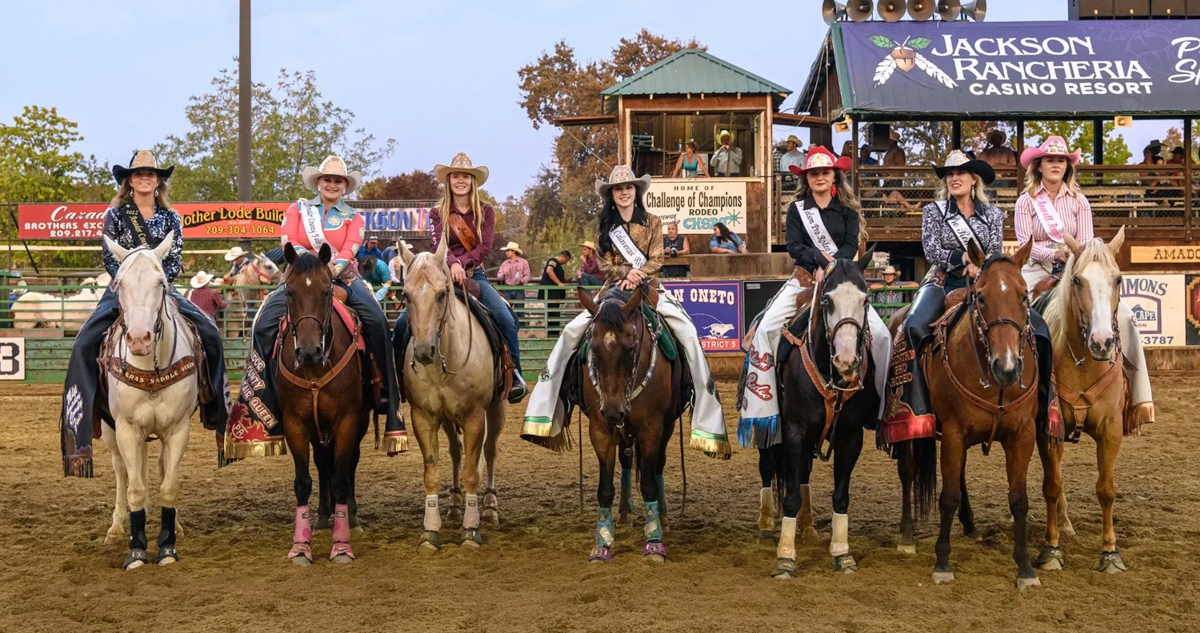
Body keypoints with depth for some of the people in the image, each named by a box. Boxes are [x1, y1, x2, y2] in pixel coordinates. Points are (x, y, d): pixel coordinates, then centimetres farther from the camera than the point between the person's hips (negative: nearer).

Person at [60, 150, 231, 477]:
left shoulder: (170, 218, 9)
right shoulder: (115, 215, 5)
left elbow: (175, 261, 4)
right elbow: (109, 258, -1)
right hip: (123, 290, -2)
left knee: (210, 334, -14)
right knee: (84, 345, -22)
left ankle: (218, 409, 1)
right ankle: (78, 434, -19)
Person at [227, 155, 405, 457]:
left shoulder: (353, 217, 14)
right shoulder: (298, 209, 14)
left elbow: (350, 250, -4)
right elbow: (287, 241, -3)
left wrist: (333, 268, -25)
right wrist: (313, 259, -21)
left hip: (343, 279, 0)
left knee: (376, 320, -29)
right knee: (265, 324, -26)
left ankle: (391, 409, -24)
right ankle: (265, 414, -21)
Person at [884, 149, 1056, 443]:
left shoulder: (993, 214, 12)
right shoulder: (934, 211, 8)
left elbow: (996, 255, 6)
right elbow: (932, 252, -2)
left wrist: (981, 268, -14)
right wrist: (964, 258, -16)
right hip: (944, 283, -2)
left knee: (1036, 325, -17)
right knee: (914, 328, -34)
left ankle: (1040, 403, -8)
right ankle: (915, 405, -30)